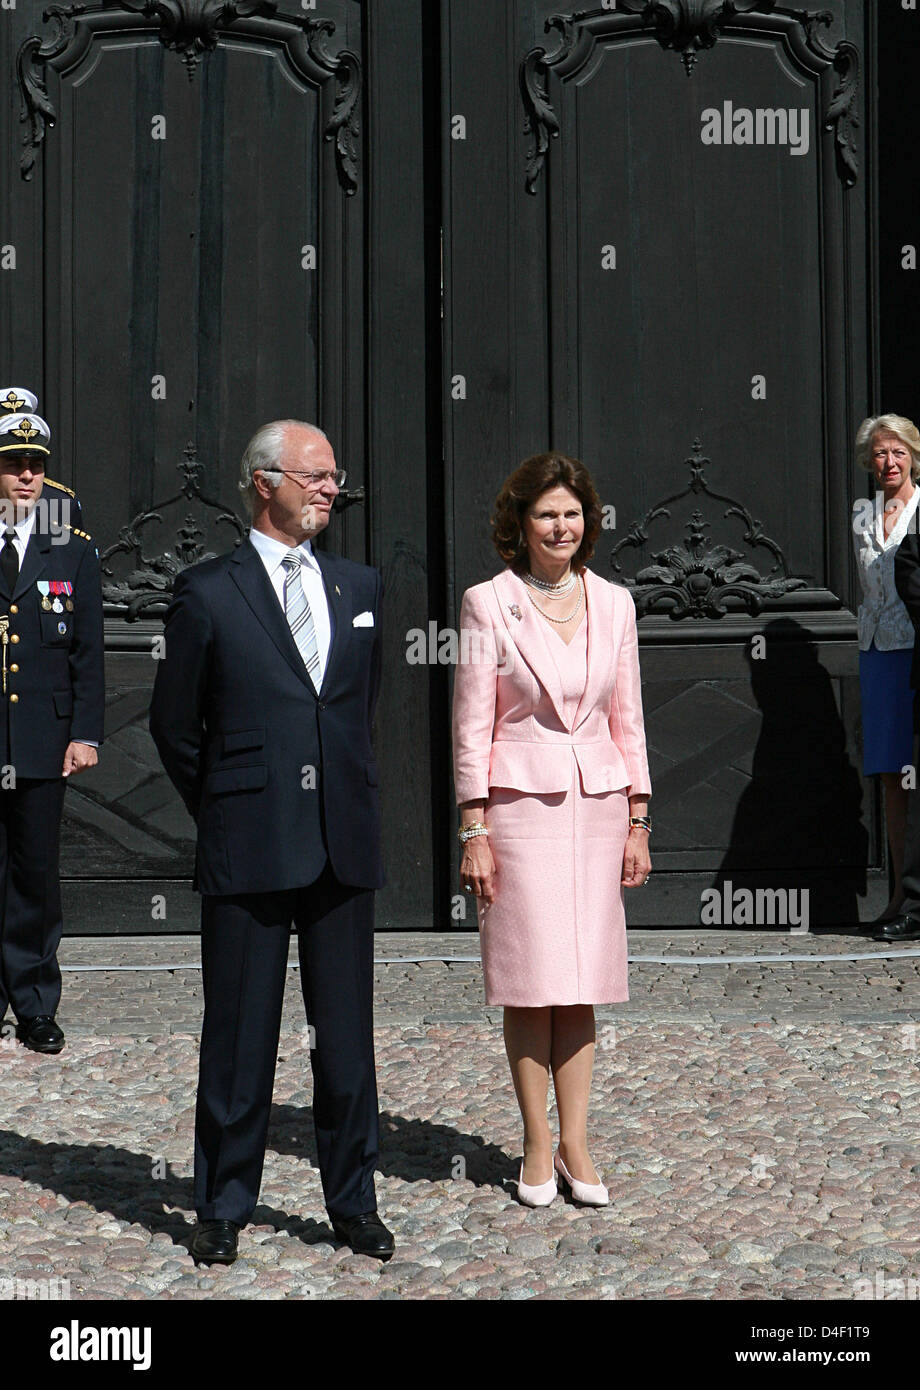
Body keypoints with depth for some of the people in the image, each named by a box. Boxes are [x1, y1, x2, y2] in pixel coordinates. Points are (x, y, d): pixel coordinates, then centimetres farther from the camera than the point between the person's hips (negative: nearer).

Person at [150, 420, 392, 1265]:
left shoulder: (361, 587, 12)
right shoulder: (208, 594, -1)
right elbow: (174, 726, 6)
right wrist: (224, 810, 9)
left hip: (344, 844, 3)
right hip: (248, 847, -3)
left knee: (348, 1034, 8)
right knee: (239, 1036, 4)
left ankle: (353, 1202, 19)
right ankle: (224, 1209, 16)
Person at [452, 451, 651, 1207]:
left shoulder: (613, 603, 7)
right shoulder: (488, 604, -4)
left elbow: (628, 720, 11)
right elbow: (471, 725, -4)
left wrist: (637, 821, 7)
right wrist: (473, 833, -8)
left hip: (597, 805, 3)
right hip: (519, 803, -3)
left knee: (582, 982, 5)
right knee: (532, 982, -1)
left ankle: (575, 1144, 12)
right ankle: (538, 1145, 10)